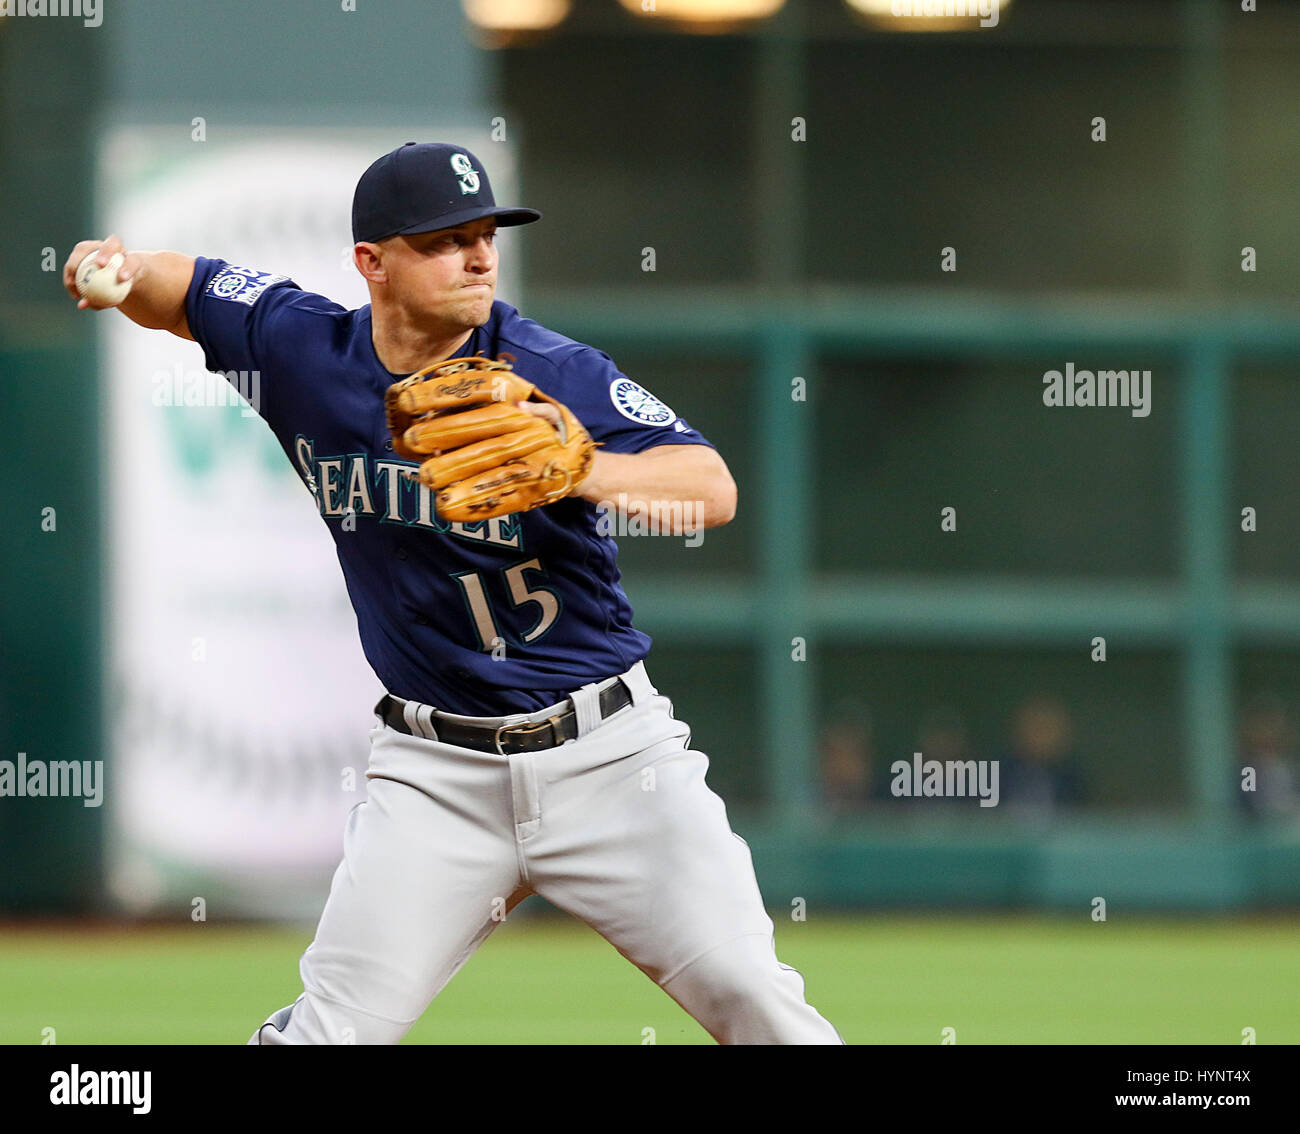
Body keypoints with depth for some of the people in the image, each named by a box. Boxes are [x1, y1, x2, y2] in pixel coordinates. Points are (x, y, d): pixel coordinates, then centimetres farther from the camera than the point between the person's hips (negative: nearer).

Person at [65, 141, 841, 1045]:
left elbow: (713, 490, -20)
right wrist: (121, 270, -6)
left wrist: (587, 472, -38)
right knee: (329, 1030, -5)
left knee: (752, 999, -9)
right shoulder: (305, 351, -1)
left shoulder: (551, 373, -12)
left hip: (608, 756, -2)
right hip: (436, 771, 2)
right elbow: (179, 292, 17)